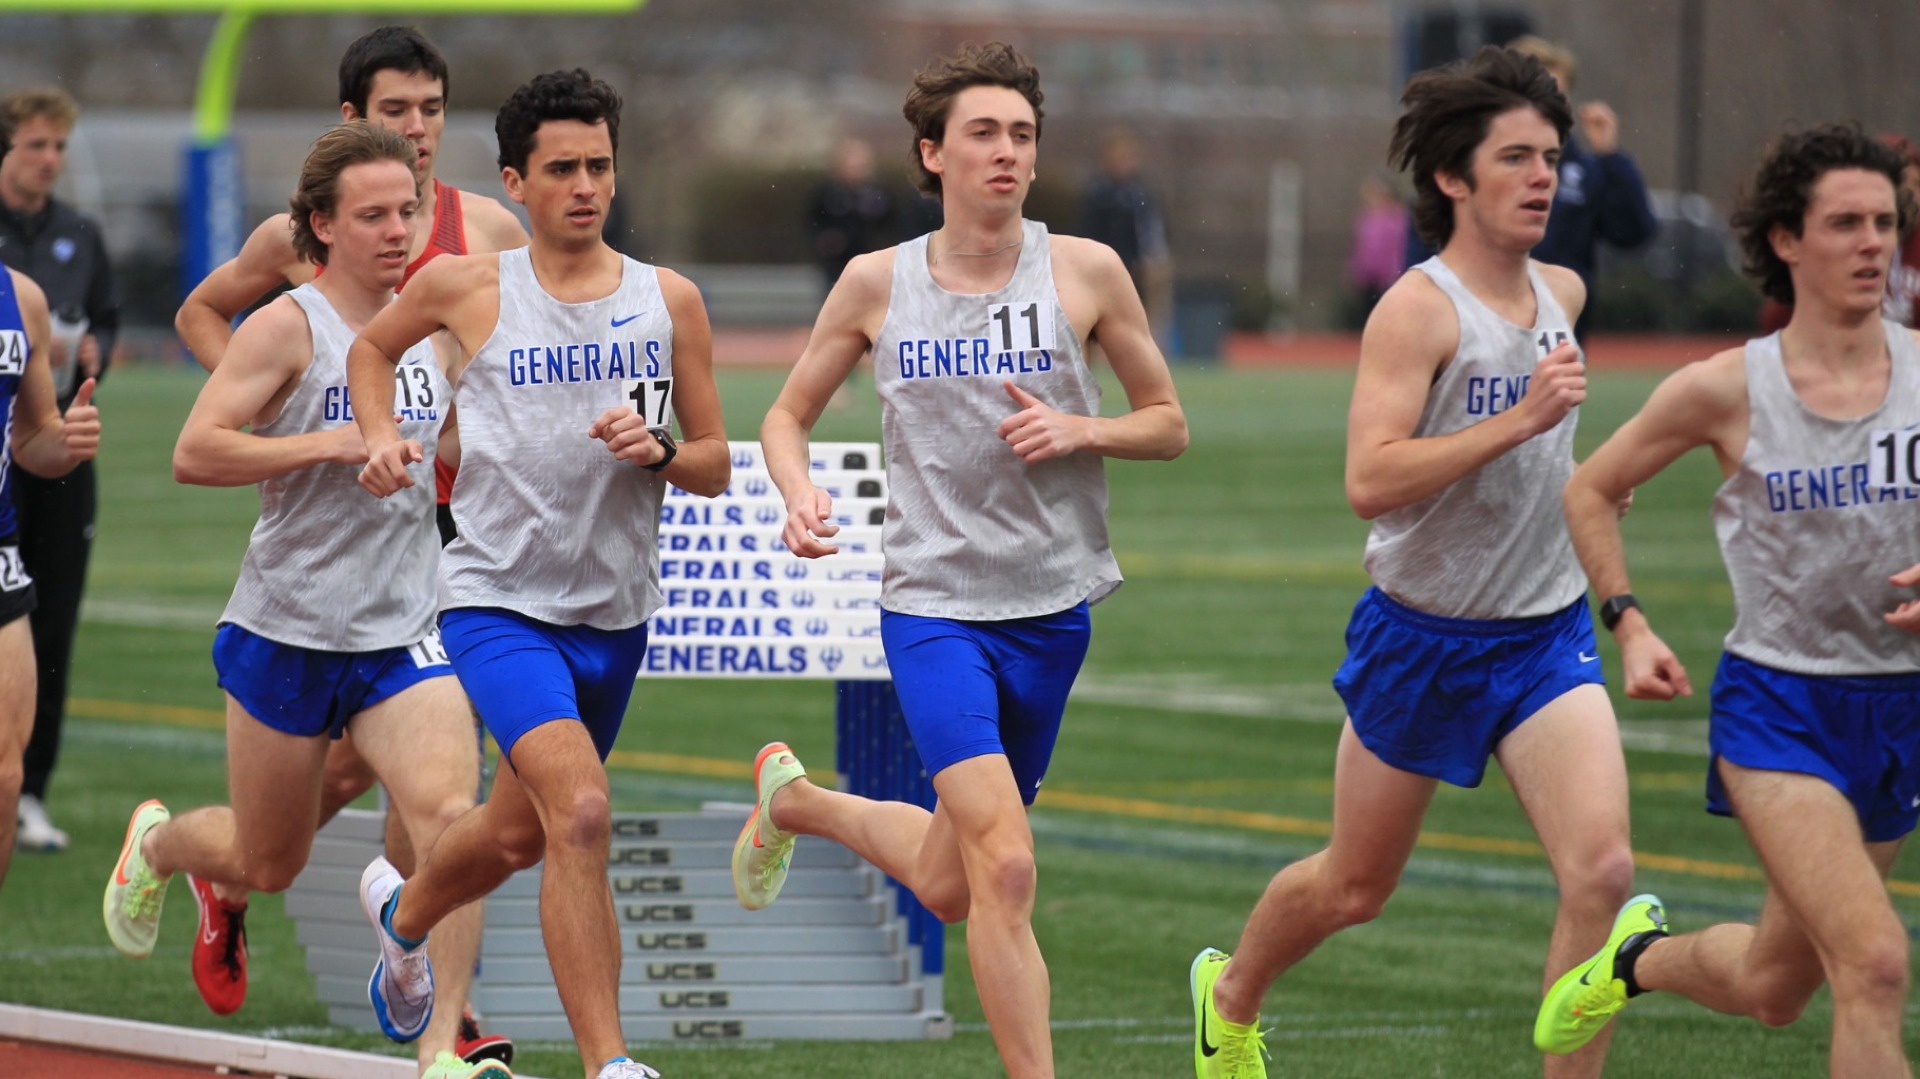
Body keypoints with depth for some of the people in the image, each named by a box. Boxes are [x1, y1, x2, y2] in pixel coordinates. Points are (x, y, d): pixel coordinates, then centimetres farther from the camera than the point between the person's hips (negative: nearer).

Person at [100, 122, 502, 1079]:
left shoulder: (429, 330, 8)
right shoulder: (289, 326, -10)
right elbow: (193, 453, -18)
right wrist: (327, 443, -23)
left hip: (403, 633, 4)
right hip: (286, 633, -4)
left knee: (448, 813, -20)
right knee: (269, 863, 10)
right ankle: (157, 843, 45)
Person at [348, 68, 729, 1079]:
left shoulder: (669, 300, 2)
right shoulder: (464, 287, -3)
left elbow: (714, 468, 6)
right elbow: (371, 348, 18)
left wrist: (659, 451, -15)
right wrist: (381, 436, 1)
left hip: (616, 612, 4)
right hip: (498, 603, -4)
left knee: (518, 834, 21)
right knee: (582, 813, -25)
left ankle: (403, 911, 54)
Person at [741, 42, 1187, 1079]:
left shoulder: (1085, 271, -1)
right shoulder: (877, 282, -1)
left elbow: (1168, 424, 8)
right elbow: (786, 416, 12)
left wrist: (1081, 430, -12)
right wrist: (801, 494, -10)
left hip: (1052, 606, 3)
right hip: (932, 602, -3)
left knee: (951, 886, 15)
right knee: (1004, 869, -21)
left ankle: (798, 798, 44)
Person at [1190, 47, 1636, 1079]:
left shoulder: (1563, 294, 6)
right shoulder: (1418, 309, -17)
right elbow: (1368, 481, -29)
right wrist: (1517, 422, -33)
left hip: (1546, 634, 5)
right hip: (1421, 636, -4)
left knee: (1601, 869, -18)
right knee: (1352, 888, 13)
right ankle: (1231, 992, 43)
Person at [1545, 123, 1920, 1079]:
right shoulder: (1726, 390, -9)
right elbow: (1590, 491, 6)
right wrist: (1629, 624, -4)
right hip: (1777, 705, -4)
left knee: (1773, 990, 18)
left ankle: (1640, 958, 50)